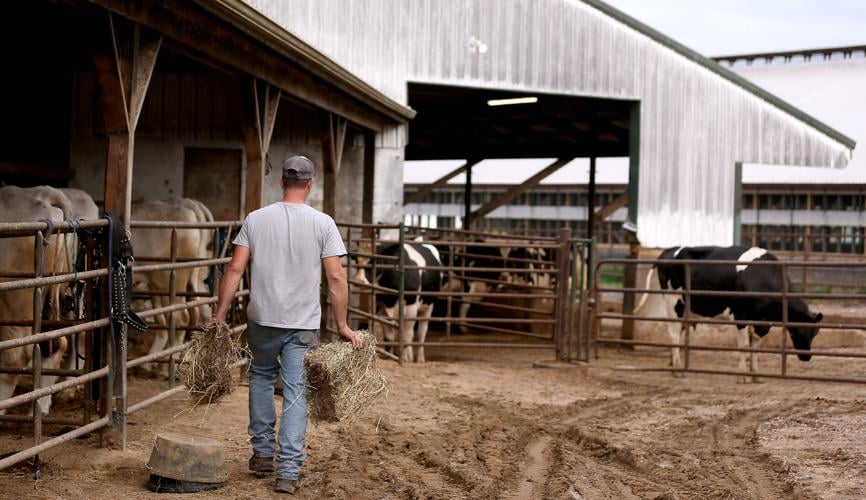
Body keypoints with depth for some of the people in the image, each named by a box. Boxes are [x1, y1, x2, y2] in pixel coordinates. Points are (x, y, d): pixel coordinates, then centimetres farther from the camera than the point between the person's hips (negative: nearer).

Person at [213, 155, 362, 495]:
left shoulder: (256, 219, 0)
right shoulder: (322, 223, -4)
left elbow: (235, 270, -2)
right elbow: (336, 278, -8)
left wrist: (219, 316, 4)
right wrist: (342, 325, -1)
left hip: (263, 319, 2)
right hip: (303, 325, -2)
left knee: (261, 377, 25)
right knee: (296, 393, 4)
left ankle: (262, 453, 27)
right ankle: (288, 472, 1)